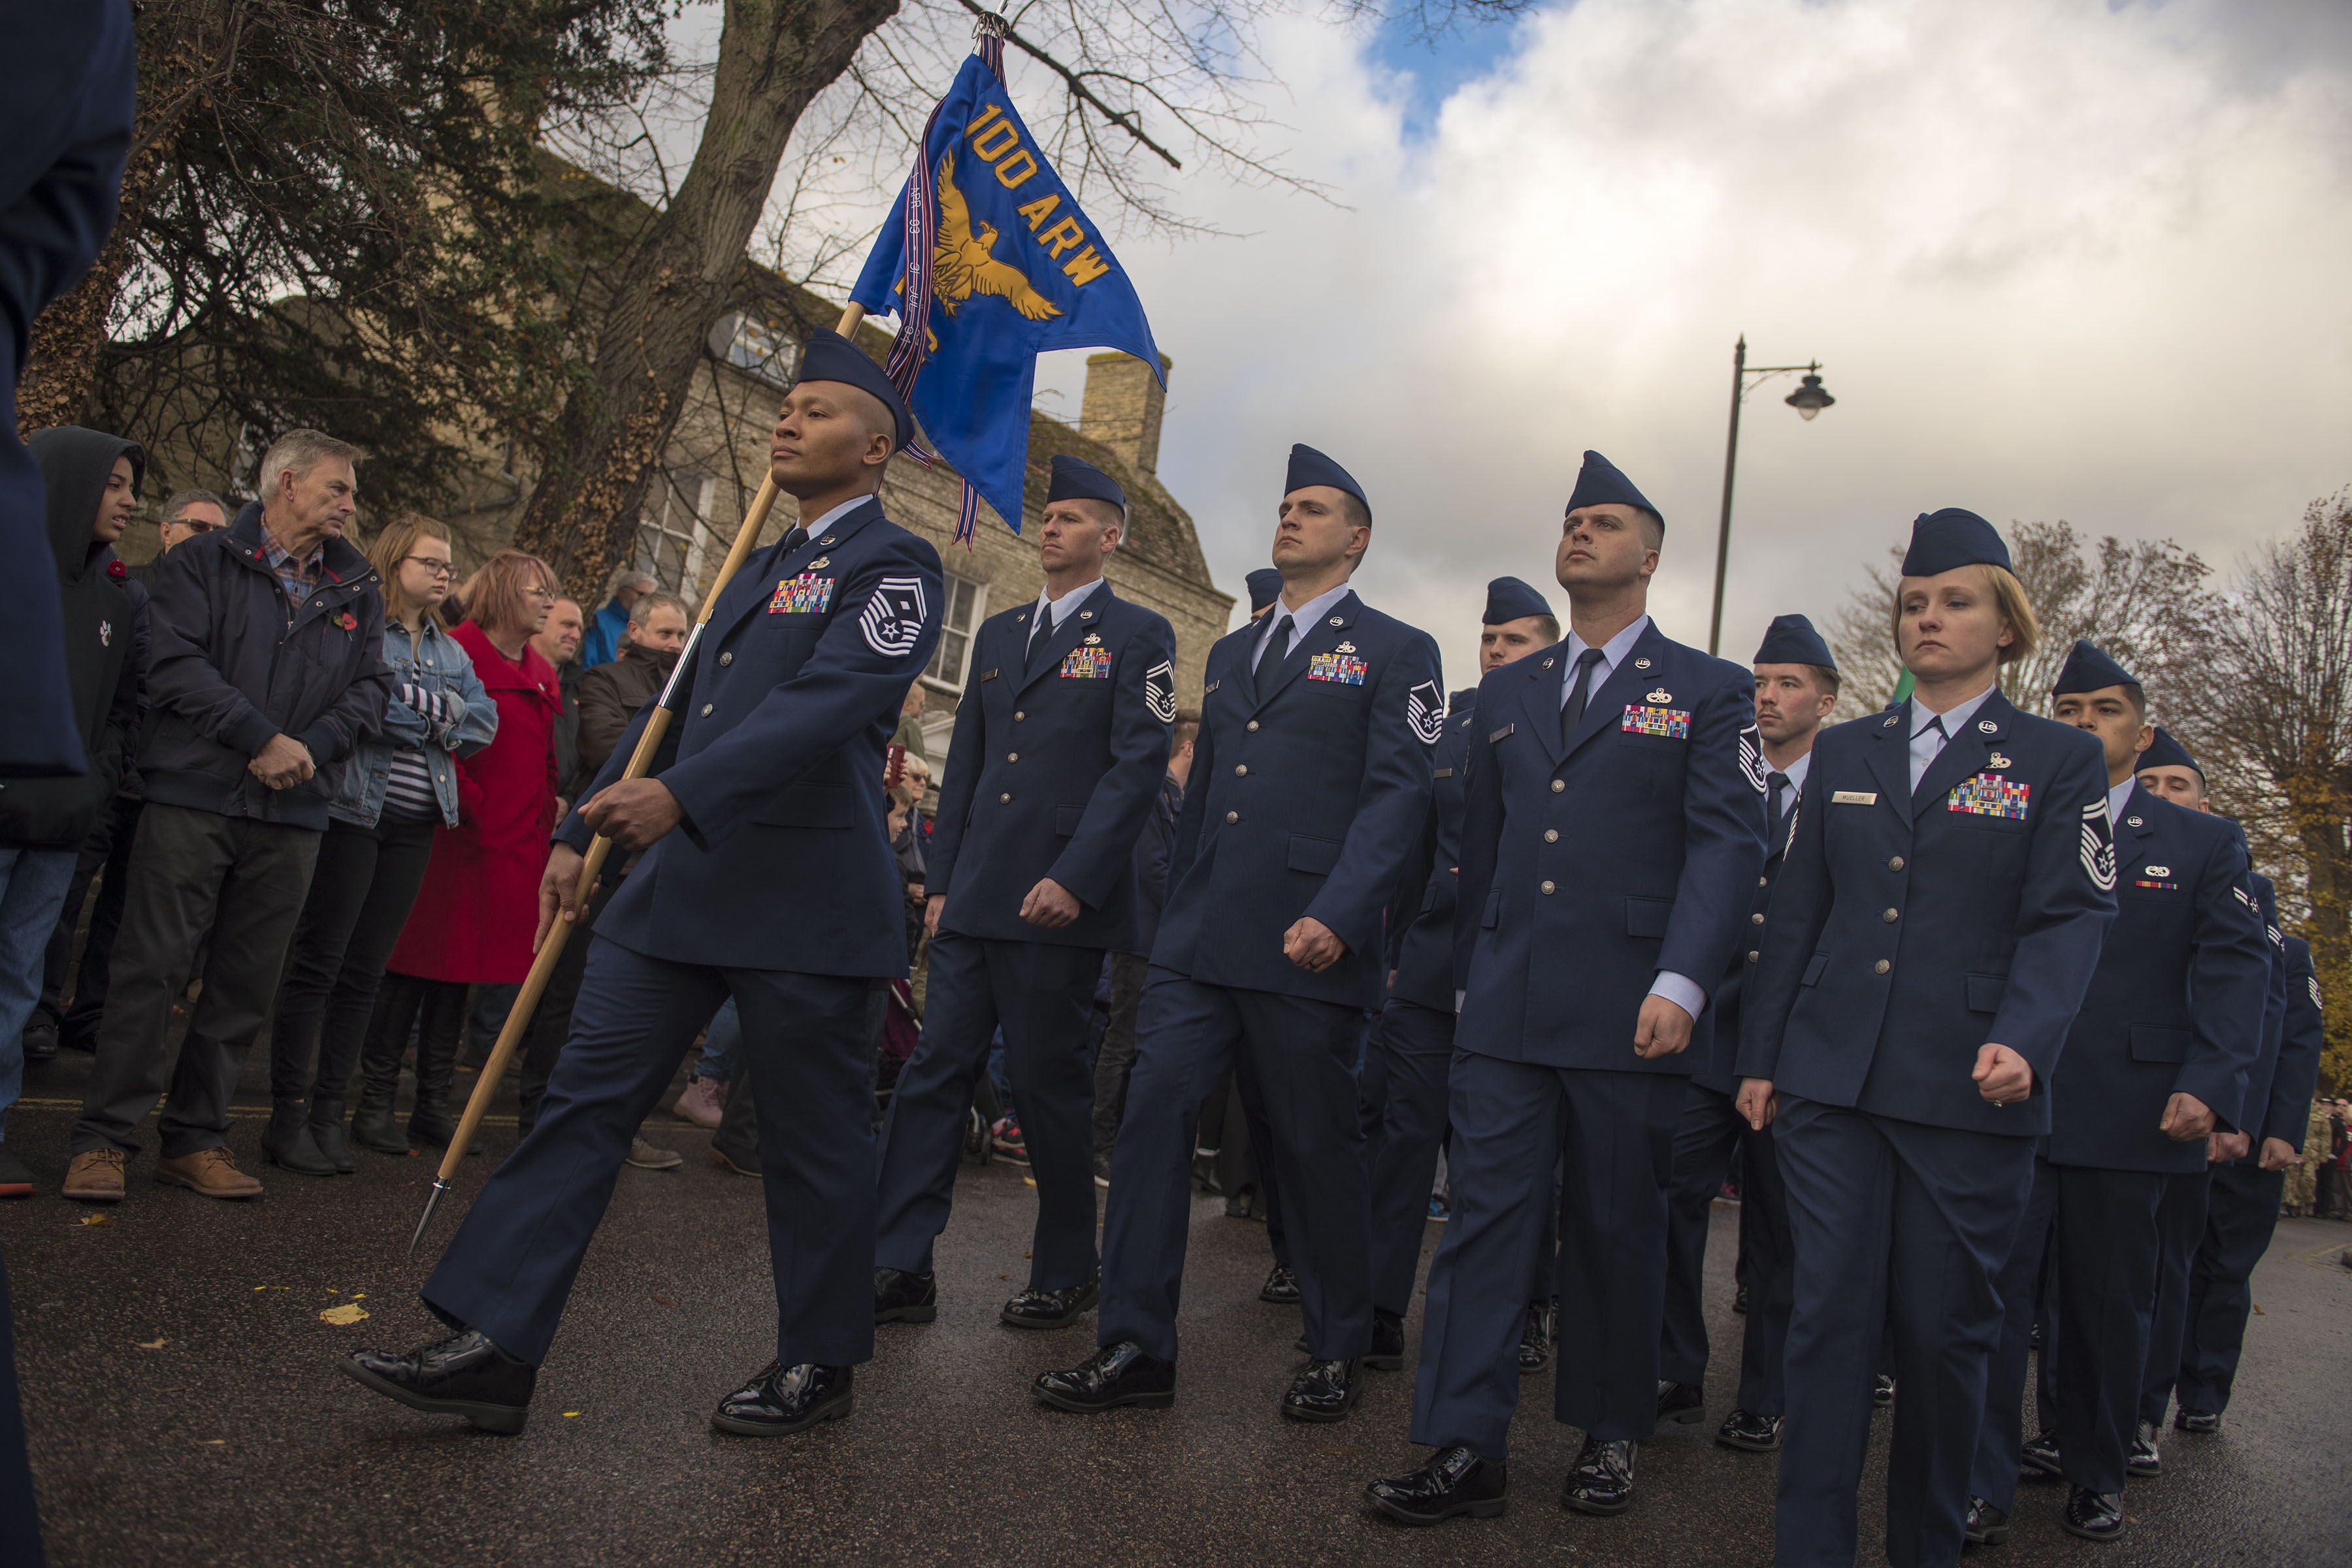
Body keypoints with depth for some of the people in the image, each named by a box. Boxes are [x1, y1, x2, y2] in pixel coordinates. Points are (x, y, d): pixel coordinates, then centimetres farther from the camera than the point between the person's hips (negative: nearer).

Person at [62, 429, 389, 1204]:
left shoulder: (357, 590, 15)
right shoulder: (202, 563, 3)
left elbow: (370, 687, 9)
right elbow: (176, 665, -8)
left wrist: (311, 748, -8)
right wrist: (264, 739, -14)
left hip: (293, 817, 4)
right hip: (194, 797, -4)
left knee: (246, 985, 7)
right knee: (153, 969, -4)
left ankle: (195, 1138, 17)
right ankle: (104, 1138, 5)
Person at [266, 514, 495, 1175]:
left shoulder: (450, 651, 19)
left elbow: (484, 722, 6)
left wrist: (416, 702, -7)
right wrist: (440, 717, -7)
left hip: (414, 826, 6)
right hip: (353, 815, -6)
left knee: (365, 971, 9)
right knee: (317, 963, -4)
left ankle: (330, 1112, 16)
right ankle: (288, 1115, 3)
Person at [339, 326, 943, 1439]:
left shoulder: (895, 564, -5)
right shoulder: (761, 569, 21)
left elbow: (830, 701, -21)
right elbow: (677, 709, 24)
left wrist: (681, 795, -32)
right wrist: (580, 831, 20)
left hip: (805, 901, -8)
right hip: (680, 888, 8)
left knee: (812, 1140, 4)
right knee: (585, 1101, 4)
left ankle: (820, 1364, 21)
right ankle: (494, 1347, 9)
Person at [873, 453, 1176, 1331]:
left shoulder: (1137, 636, 1)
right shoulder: (999, 633, 19)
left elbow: (1138, 765, -9)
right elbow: (965, 764, 19)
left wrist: (1075, 878, -18)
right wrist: (940, 881, 12)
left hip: (1059, 903, -6)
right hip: (974, 899, 6)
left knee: (1048, 1084, 2)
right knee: (935, 1073, 2)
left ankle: (1067, 1272, 19)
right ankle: (900, 1267, 8)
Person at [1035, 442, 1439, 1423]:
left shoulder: (1396, 652, 3)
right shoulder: (1231, 652, 22)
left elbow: (1397, 793, -8)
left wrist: (1338, 915, -21)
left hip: (1307, 945, -5)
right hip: (1199, 939, 6)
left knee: (1316, 1147, 4)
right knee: (1152, 1117, -1)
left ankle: (1337, 1353, 23)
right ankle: (1134, 1349, 8)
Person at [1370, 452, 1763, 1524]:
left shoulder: (1708, 692, 3)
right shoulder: (1506, 692, 16)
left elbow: (1727, 841, -7)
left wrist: (1681, 983, -19)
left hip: (1629, 1015, -3)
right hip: (1506, 1008, 3)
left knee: (1617, 1229, 9)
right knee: (1486, 1213, 0)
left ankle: (1610, 1436, 26)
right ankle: (1467, 1450, 6)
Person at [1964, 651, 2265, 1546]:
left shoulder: (2203, 844, 9)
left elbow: (2234, 966, 1)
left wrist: (2210, 1085, -13)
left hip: (2131, 1113, 0)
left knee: (2109, 1299, 11)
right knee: (1993, 1288, -3)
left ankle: (2094, 1472, 29)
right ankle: (1984, 1485, 4)